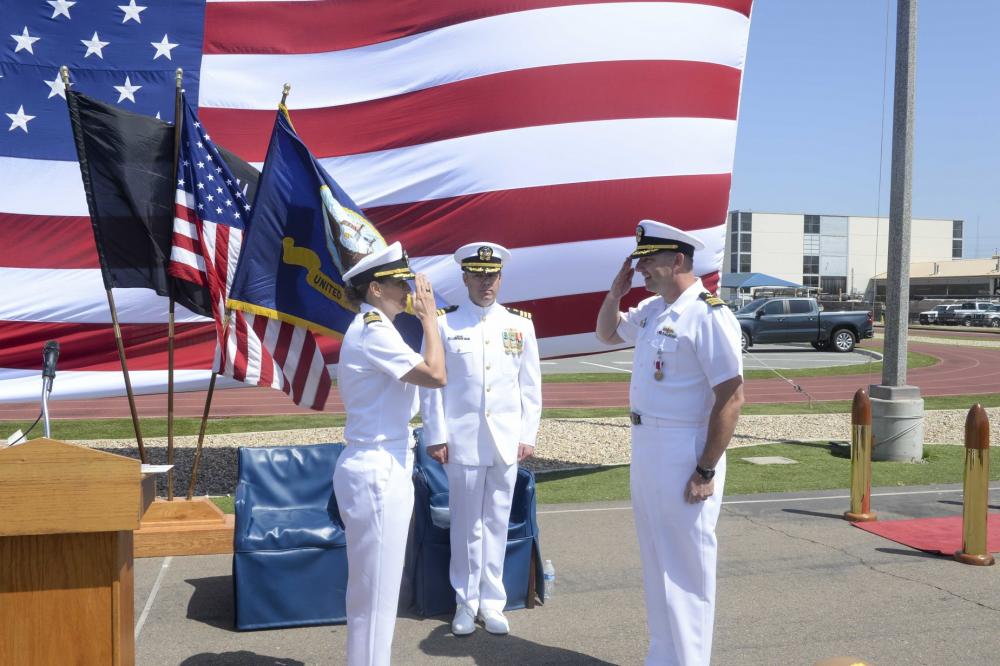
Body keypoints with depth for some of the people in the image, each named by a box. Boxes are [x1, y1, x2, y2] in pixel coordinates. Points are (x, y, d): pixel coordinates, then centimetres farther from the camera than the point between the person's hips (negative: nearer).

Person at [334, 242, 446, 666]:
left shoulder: (369, 328, 15)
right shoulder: (374, 331, -16)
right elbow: (435, 375, -21)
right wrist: (429, 317, -12)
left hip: (379, 468, 11)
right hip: (377, 472, -11)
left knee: (376, 585, 18)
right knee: (376, 588, -2)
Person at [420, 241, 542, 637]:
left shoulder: (520, 325, 5)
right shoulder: (443, 324, -1)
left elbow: (530, 386, 8)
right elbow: (431, 384, -1)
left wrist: (527, 435, 4)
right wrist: (436, 437, -4)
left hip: (506, 443, 2)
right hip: (463, 443, -2)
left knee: (497, 522, 9)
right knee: (466, 524, 7)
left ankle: (491, 601, 21)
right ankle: (466, 602, 21)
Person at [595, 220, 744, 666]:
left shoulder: (709, 315, -18)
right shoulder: (650, 310, 9)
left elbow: (731, 398, -20)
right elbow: (606, 334, 27)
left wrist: (706, 472, -20)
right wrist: (615, 292, 8)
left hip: (684, 452, -9)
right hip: (645, 445, 9)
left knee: (686, 568, 3)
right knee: (656, 561, 19)